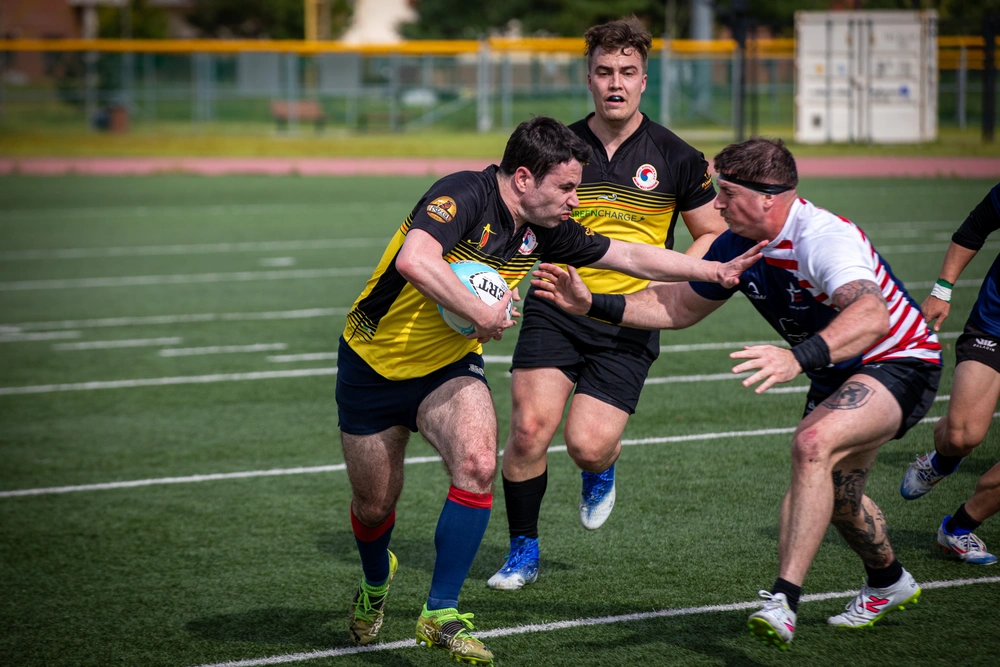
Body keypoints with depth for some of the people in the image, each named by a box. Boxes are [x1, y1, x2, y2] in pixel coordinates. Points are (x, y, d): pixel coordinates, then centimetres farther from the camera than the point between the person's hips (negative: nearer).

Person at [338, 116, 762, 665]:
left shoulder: (543, 231, -5)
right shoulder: (465, 196, -27)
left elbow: (629, 255, 7)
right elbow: (415, 260, -45)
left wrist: (717, 270, 3)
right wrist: (482, 314, -37)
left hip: (449, 368, 4)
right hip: (373, 365, -4)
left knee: (477, 464, -25)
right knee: (374, 504, 9)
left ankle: (440, 614, -13)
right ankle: (375, 585, 46)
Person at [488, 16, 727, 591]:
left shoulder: (677, 158, 0)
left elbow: (715, 235, 8)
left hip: (628, 322, -2)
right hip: (556, 308, 2)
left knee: (587, 445, -13)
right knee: (529, 429, -12)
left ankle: (602, 471, 28)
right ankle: (524, 551, 9)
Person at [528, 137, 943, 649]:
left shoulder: (824, 238, -33)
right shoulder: (737, 246, -6)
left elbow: (872, 317, -51)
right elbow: (679, 306, 8)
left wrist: (799, 357, -65)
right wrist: (593, 305, -2)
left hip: (901, 362, -9)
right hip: (838, 374, 9)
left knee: (814, 443, -33)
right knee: (833, 494, 21)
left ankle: (783, 601, -36)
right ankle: (888, 583, 52)